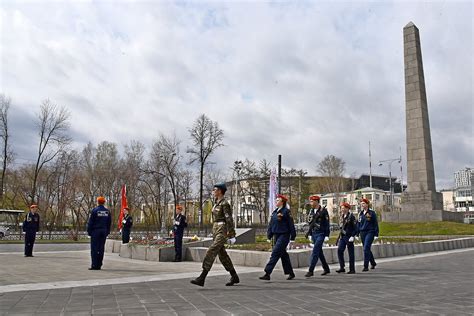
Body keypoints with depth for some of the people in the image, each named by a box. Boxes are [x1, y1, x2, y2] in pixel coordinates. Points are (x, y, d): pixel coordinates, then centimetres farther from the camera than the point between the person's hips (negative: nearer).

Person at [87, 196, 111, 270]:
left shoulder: (94, 211, -7)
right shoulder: (107, 211, 7)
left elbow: (90, 222, -6)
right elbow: (109, 223, 11)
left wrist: (89, 231, 1)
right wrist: (107, 232, 17)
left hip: (95, 231, -4)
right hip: (104, 231, 5)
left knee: (94, 248, -2)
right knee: (101, 248, 7)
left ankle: (94, 265, -4)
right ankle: (99, 265, 10)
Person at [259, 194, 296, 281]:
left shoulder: (286, 211, -10)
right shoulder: (274, 212, 12)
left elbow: (291, 225, -10)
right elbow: (271, 224, 15)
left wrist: (292, 237, -10)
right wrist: (269, 236, 12)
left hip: (284, 236, -8)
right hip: (276, 236, 8)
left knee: (275, 254, -12)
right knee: (283, 255, 15)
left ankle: (267, 273, -12)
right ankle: (291, 273, 28)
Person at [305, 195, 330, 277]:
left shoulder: (323, 211, -9)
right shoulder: (311, 211, 9)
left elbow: (327, 224, -10)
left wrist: (327, 236, -13)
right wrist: (309, 234, 13)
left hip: (321, 234, -7)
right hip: (314, 234, 7)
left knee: (315, 252, -13)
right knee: (319, 252, 14)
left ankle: (311, 270, -12)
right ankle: (326, 269, 27)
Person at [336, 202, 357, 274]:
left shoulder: (351, 216, -9)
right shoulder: (341, 217, 12)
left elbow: (355, 228, -11)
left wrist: (352, 236, -17)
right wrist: (340, 236, 14)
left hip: (349, 237, -7)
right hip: (342, 236, 7)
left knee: (351, 253, 1)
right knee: (339, 251, -3)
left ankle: (352, 269, 10)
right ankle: (342, 267, 4)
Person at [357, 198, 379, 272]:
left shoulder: (372, 213, -3)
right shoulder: (360, 214, 11)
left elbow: (375, 224, -3)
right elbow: (358, 224, 16)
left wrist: (376, 235, -6)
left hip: (370, 232, -6)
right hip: (362, 233, 6)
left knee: (366, 249, -14)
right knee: (367, 249, 13)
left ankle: (366, 266, -11)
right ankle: (373, 263, 33)